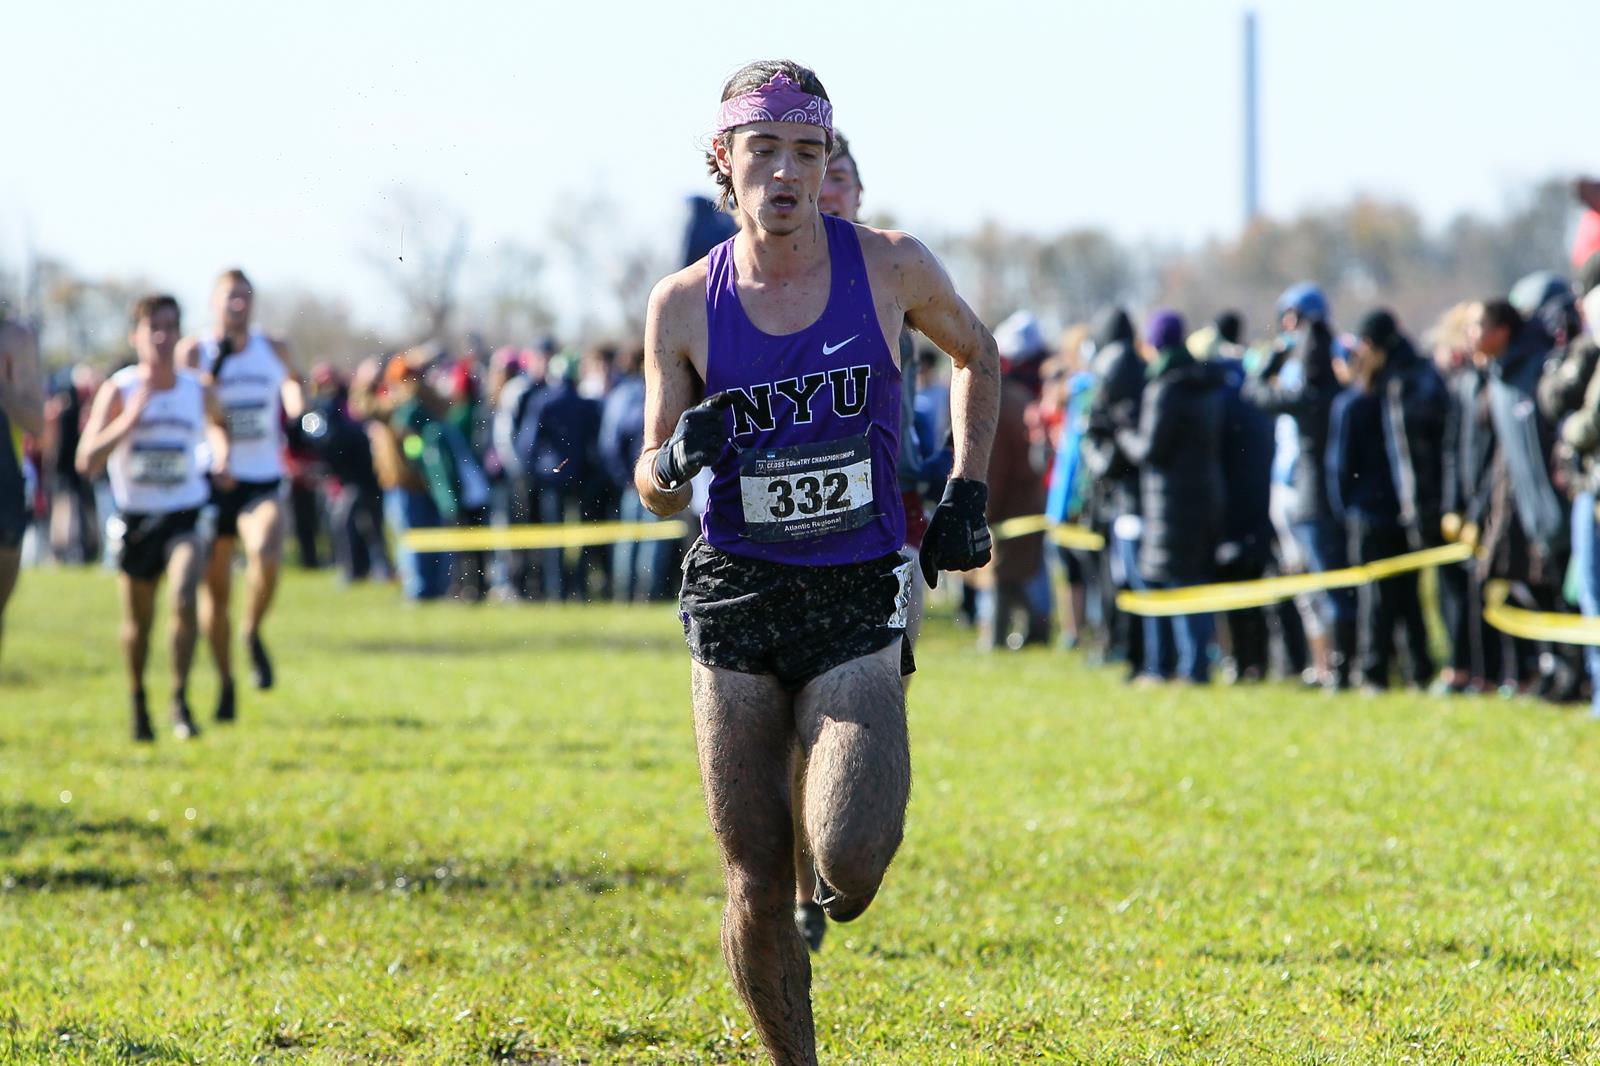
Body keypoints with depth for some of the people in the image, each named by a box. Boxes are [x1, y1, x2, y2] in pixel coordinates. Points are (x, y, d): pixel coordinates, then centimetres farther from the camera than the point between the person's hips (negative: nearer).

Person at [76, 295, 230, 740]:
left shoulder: (199, 392, -2)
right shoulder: (118, 390, -10)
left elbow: (217, 423, 24)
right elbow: (87, 461, -19)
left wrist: (221, 457, 5)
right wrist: (132, 416, -27)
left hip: (184, 515, 0)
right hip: (135, 518, 0)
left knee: (184, 598, -24)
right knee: (137, 621, 12)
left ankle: (180, 700, -12)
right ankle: (138, 704, 36)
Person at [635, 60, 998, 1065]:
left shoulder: (890, 267, -3)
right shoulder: (686, 304, -1)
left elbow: (978, 355, 18)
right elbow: (654, 490, 7)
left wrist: (967, 493, 9)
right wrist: (679, 461, -16)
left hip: (859, 601, -1)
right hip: (738, 599, 1)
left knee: (850, 860, -18)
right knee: (756, 891, -2)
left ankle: (850, 859, 19)